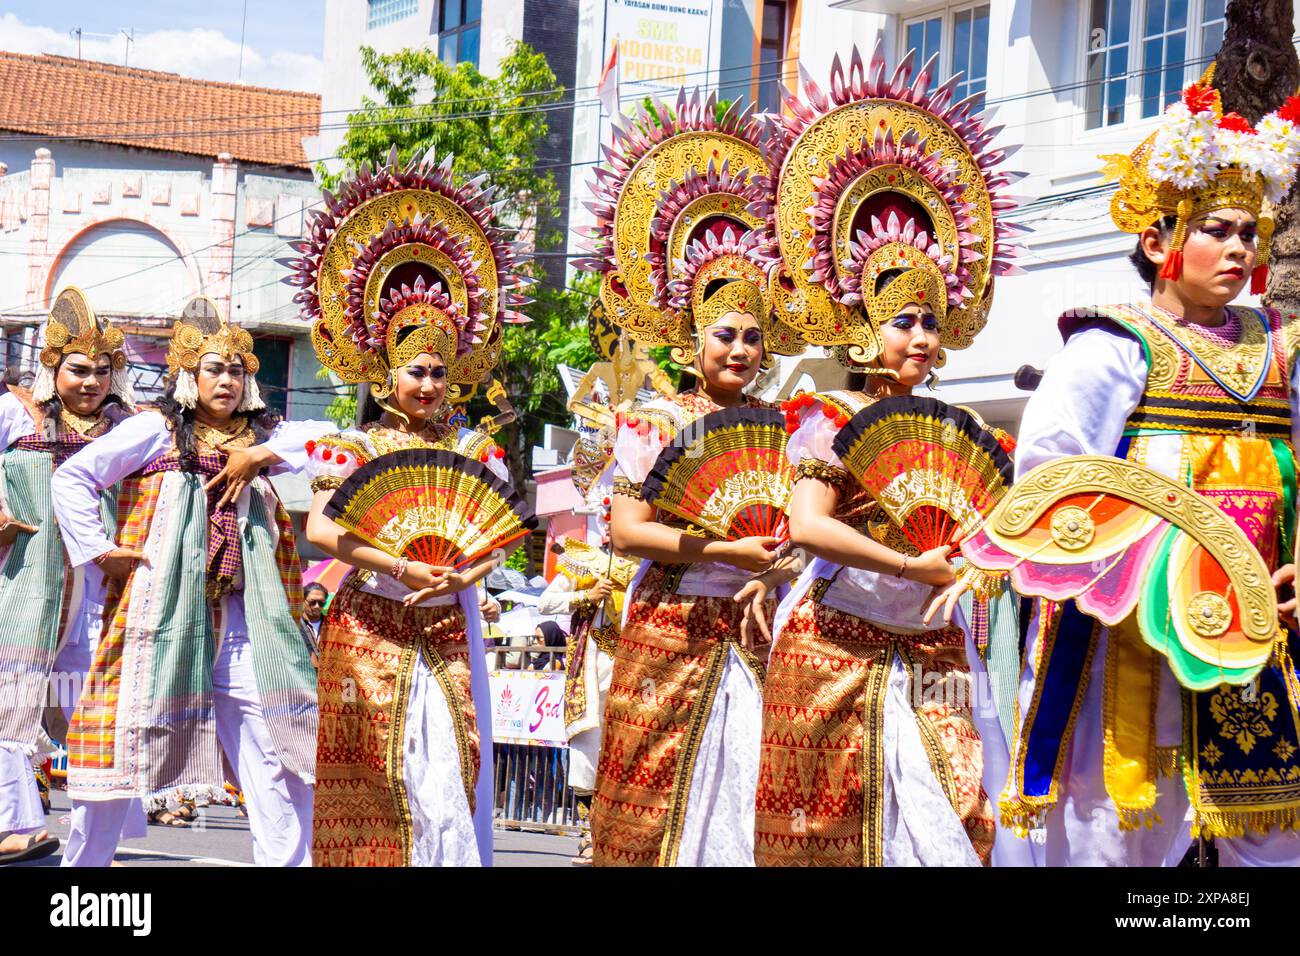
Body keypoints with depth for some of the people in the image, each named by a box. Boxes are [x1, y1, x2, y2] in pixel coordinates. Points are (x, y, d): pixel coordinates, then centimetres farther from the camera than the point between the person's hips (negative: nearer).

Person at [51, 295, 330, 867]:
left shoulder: (261, 437, 17)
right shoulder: (157, 430, 5)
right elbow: (72, 478, 2)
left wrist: (262, 454, -4)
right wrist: (97, 550, -5)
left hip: (240, 621, 4)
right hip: (160, 615, -3)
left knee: (282, 753, -5)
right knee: (124, 748, -1)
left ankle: (284, 860, 0)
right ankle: (81, 859, 13)